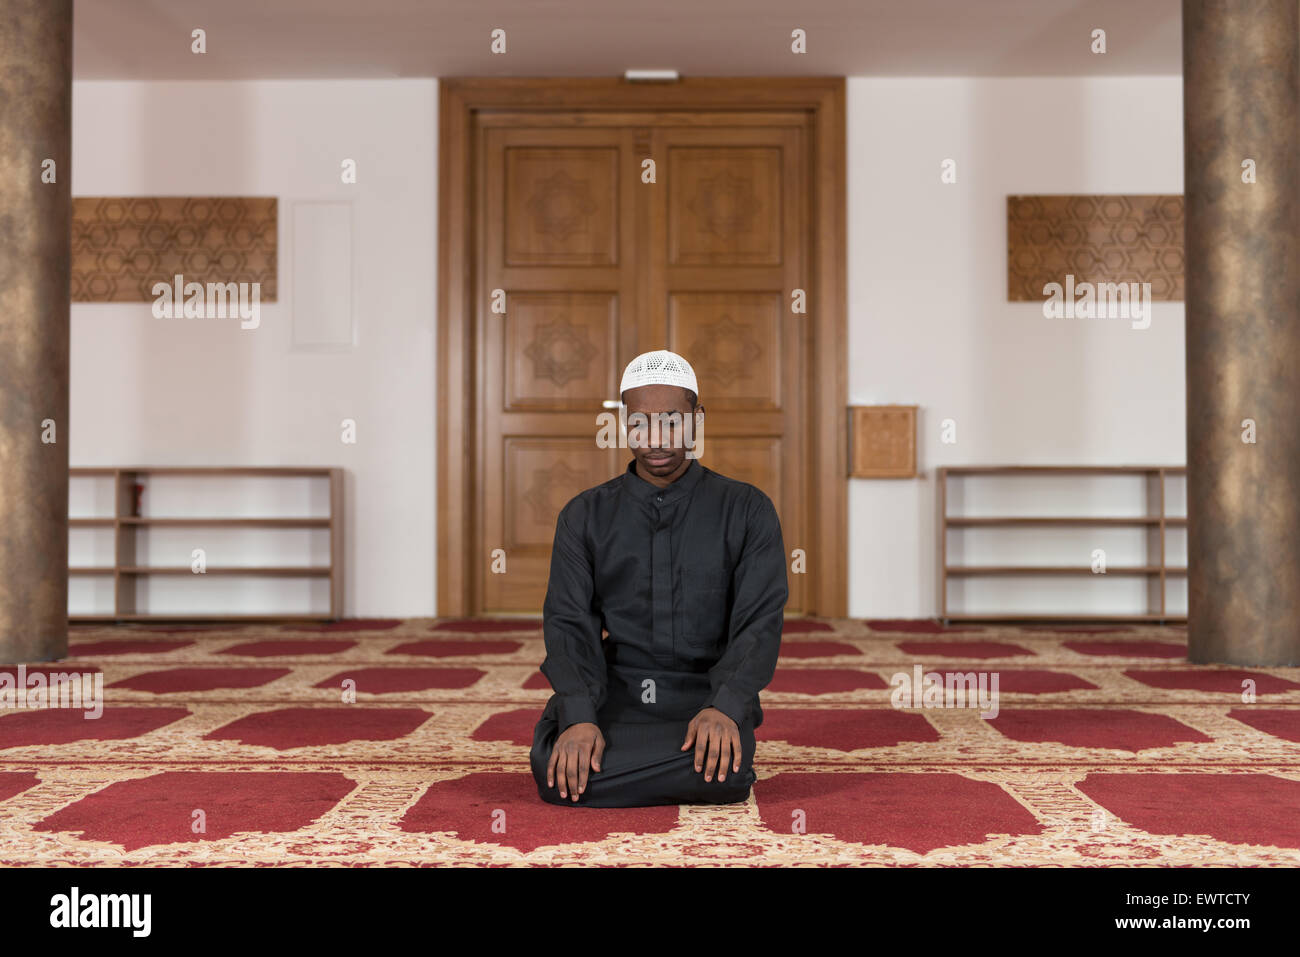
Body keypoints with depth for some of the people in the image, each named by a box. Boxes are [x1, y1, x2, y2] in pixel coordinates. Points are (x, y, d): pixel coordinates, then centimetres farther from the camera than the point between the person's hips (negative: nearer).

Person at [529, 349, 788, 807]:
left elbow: (760, 623, -3)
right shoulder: (584, 516, 10)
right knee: (555, 769, -29)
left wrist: (725, 708, -22)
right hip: (612, 696, 1)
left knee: (722, 772, -33)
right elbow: (568, 624, 0)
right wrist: (578, 717, -19)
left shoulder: (747, 511, 5)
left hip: (707, 696, -1)